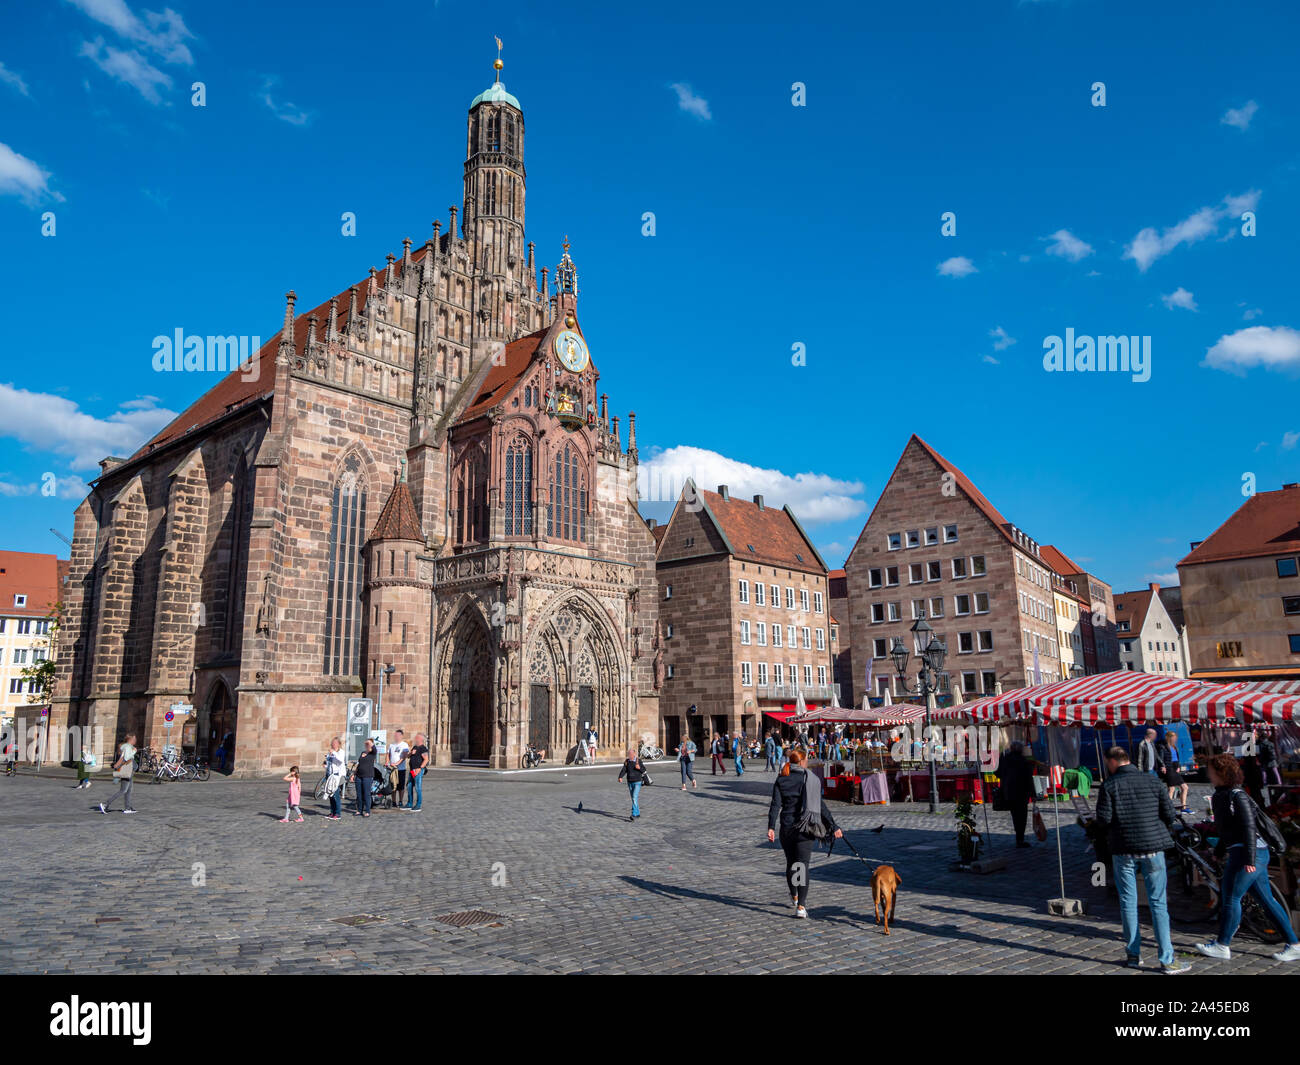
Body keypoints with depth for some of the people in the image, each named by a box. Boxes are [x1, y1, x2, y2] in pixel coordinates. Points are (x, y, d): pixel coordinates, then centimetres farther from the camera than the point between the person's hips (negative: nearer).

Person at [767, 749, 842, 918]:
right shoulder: (811, 779, -3)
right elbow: (820, 806, -6)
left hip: (786, 827, 2)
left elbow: (775, 805, -7)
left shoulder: (780, 780, 3)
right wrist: (833, 826, -1)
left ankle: (794, 896, 39)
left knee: (791, 862, 19)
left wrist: (771, 827, -12)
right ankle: (801, 906, -13)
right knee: (803, 865, -3)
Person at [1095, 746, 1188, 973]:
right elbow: (1169, 814, 0)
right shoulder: (1151, 780, -1)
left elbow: (1103, 819, -10)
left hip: (1123, 850, -1)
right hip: (1152, 848, 1)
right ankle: (1167, 960, 4)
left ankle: (1133, 955, 15)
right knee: (1158, 903, 5)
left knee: (1128, 903, 9)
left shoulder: (1109, 785, -6)